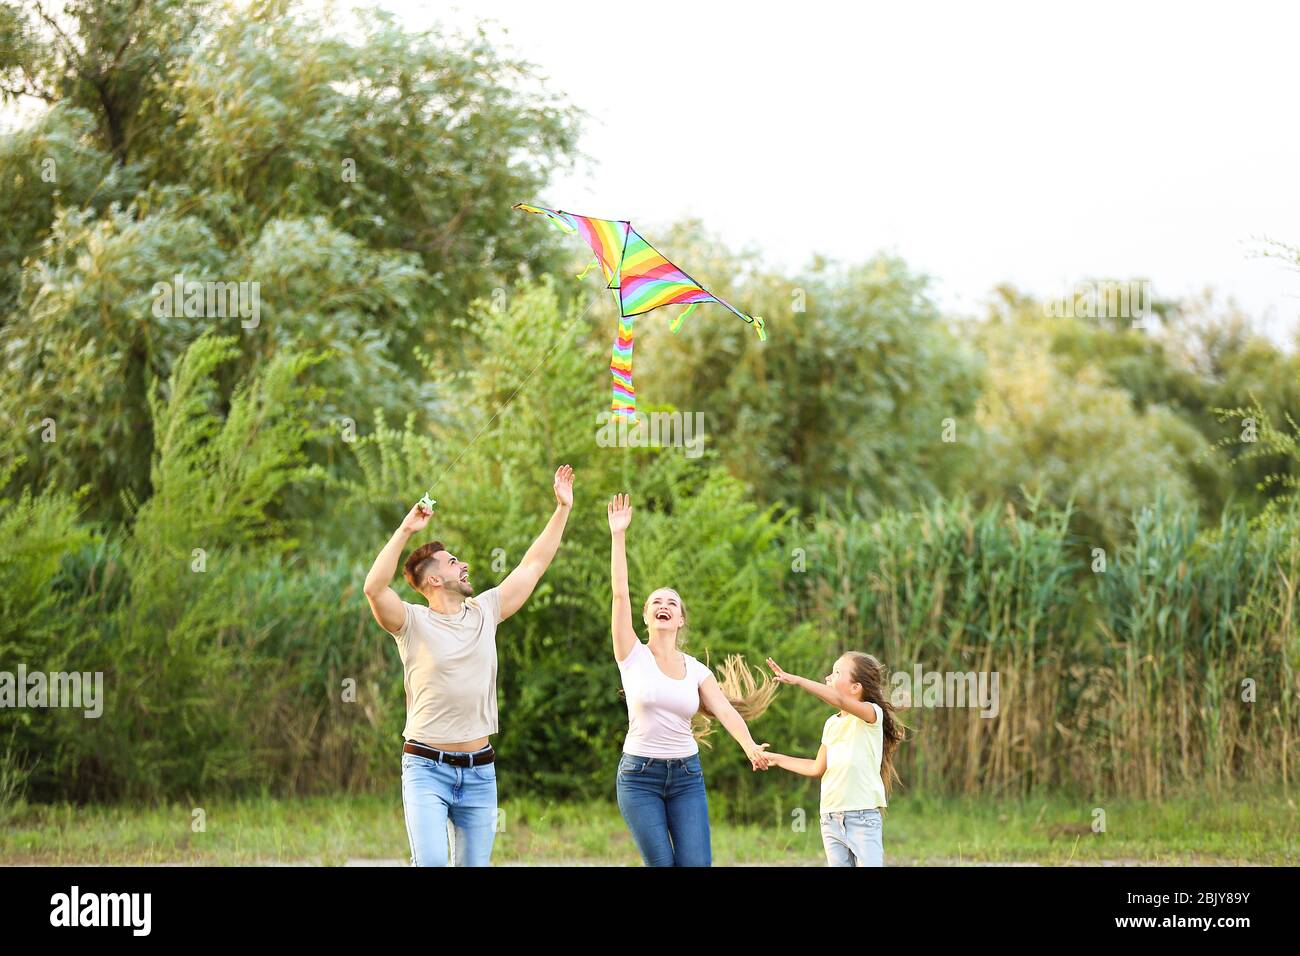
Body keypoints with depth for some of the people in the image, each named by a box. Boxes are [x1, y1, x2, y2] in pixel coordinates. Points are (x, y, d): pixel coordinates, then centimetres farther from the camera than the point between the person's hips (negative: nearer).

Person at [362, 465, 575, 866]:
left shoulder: (485, 612, 8)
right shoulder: (413, 622, -6)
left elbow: (533, 564, 13)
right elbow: (374, 589, -25)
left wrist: (563, 508, 12)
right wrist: (405, 531, -26)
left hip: (479, 772, 5)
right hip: (427, 768, -5)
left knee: (475, 865, 7)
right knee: (430, 862, -20)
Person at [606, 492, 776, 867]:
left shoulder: (696, 670, 6)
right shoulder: (633, 656, -1)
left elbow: (726, 709, -8)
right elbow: (620, 593, -9)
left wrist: (749, 746, -26)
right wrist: (618, 535, -15)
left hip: (686, 774, 2)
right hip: (639, 776, -2)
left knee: (696, 864, -8)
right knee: (662, 864, -6)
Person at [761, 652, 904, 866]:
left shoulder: (871, 714, -7)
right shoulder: (831, 724, 14)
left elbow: (839, 700, -27)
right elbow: (818, 768, 22)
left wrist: (797, 680, -30)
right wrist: (777, 759, 28)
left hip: (863, 817, -6)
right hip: (830, 819, 6)